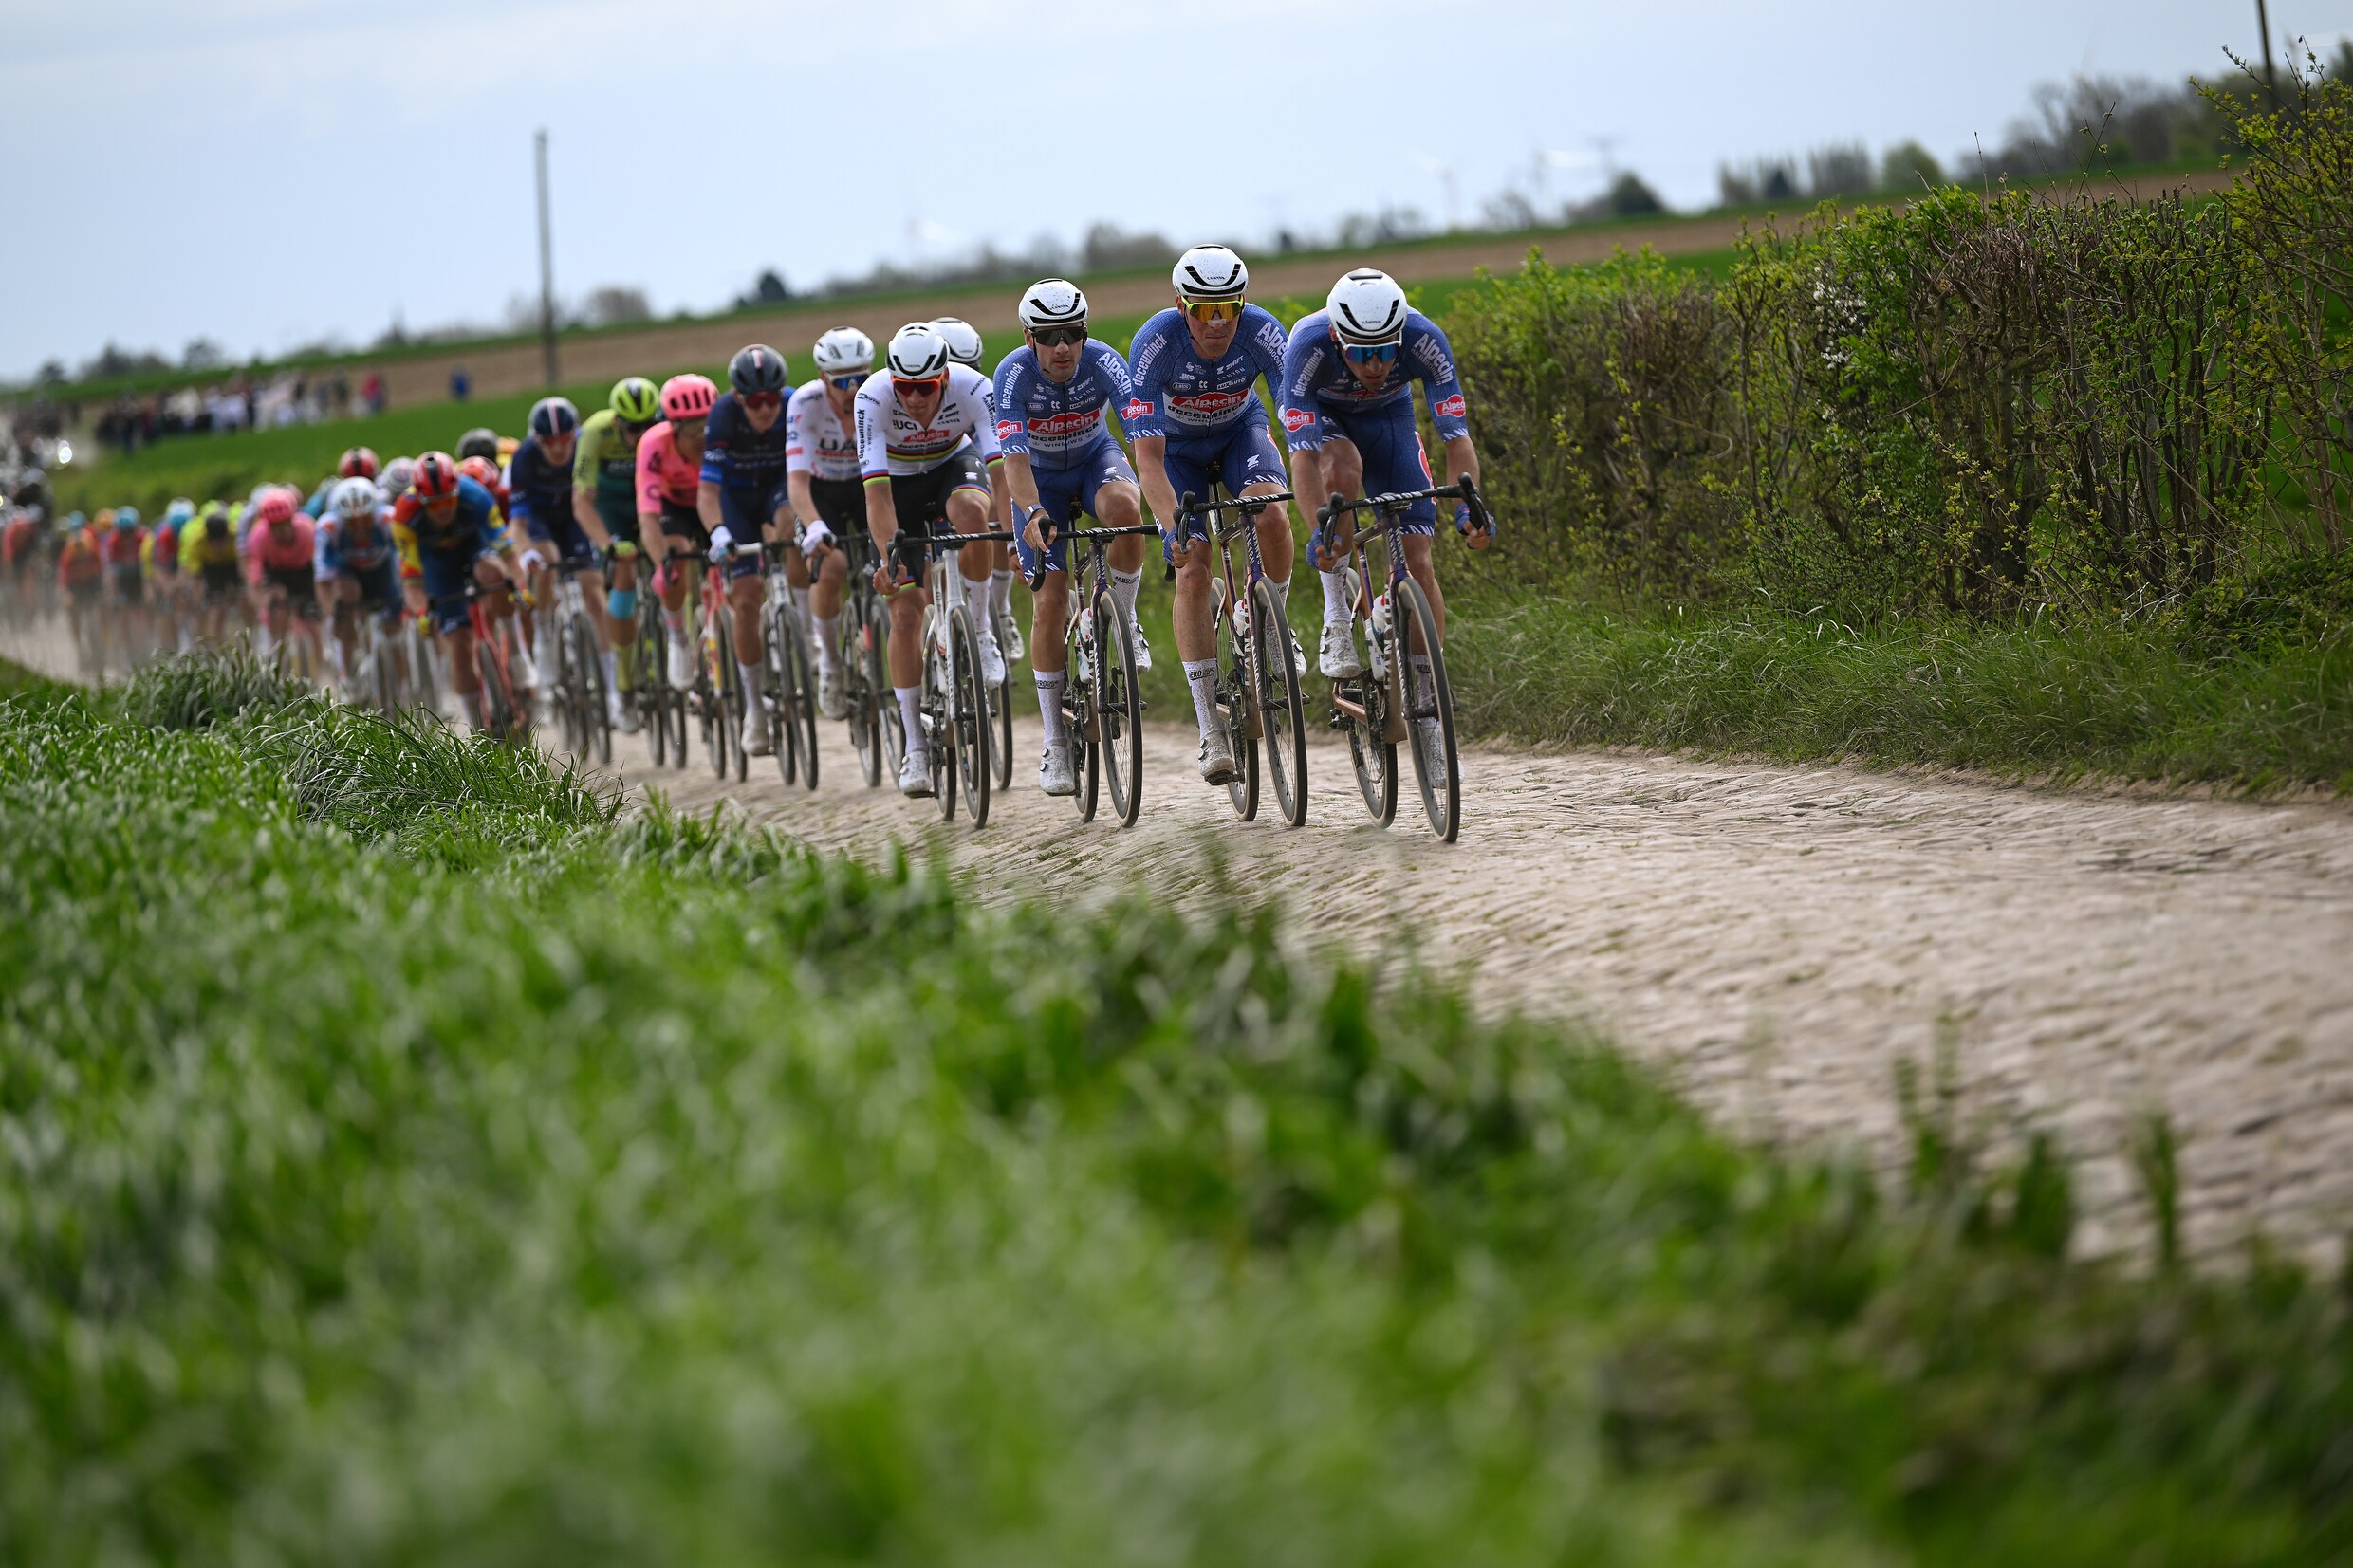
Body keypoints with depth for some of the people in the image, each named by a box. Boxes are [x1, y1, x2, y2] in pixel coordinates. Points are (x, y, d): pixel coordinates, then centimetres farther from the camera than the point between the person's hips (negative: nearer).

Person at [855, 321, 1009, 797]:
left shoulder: (973, 388, -31)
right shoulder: (873, 399, -32)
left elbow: (1000, 468, -37)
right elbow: (876, 490, -35)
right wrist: (888, 554, -46)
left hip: (953, 464, 0)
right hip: (898, 481, 0)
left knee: (972, 512, -37)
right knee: (905, 611, -11)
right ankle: (915, 747, -3)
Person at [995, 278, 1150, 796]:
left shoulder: (1103, 362, -27)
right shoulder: (1014, 374, -28)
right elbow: (1015, 459, -36)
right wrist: (1033, 513, -54)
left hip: (1095, 460, 0)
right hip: (1042, 479, 0)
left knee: (1123, 507, -37)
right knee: (1050, 605, -10)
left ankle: (1124, 621, -12)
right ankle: (1055, 744, 0)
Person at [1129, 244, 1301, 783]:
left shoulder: (1262, 333, -31)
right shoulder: (1154, 344, -35)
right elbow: (1147, 456, -37)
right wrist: (1172, 528, -51)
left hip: (1239, 430, 1)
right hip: (1177, 445, -1)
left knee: (1271, 517, -29)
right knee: (1193, 570, -15)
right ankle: (1211, 730, -10)